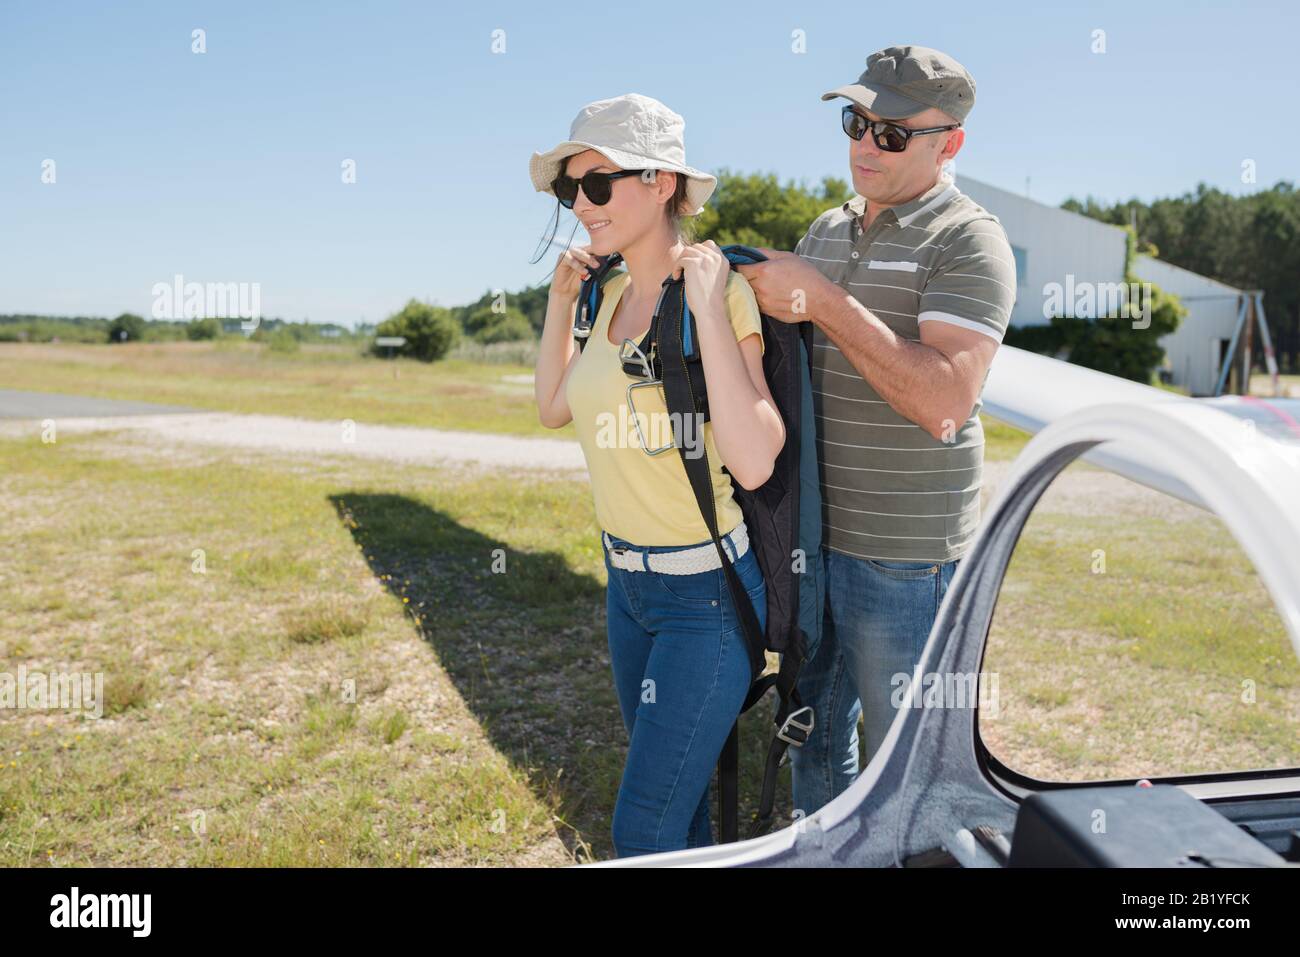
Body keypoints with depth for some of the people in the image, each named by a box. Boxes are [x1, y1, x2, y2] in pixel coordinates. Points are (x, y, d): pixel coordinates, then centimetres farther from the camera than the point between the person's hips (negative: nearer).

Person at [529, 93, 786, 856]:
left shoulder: (719, 291, -19)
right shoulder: (611, 296, 4)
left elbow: (754, 462, -31)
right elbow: (554, 408, 17)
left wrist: (705, 305, -29)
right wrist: (561, 297, 9)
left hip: (706, 591, -8)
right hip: (627, 578, 8)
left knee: (643, 831, 1)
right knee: (677, 799, 23)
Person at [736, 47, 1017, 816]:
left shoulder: (970, 243, -11)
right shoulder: (828, 231, 11)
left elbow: (945, 401, -24)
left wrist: (824, 301, -24)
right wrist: (774, 305, -5)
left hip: (904, 554, -7)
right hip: (811, 534, 7)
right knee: (813, 728, 21)